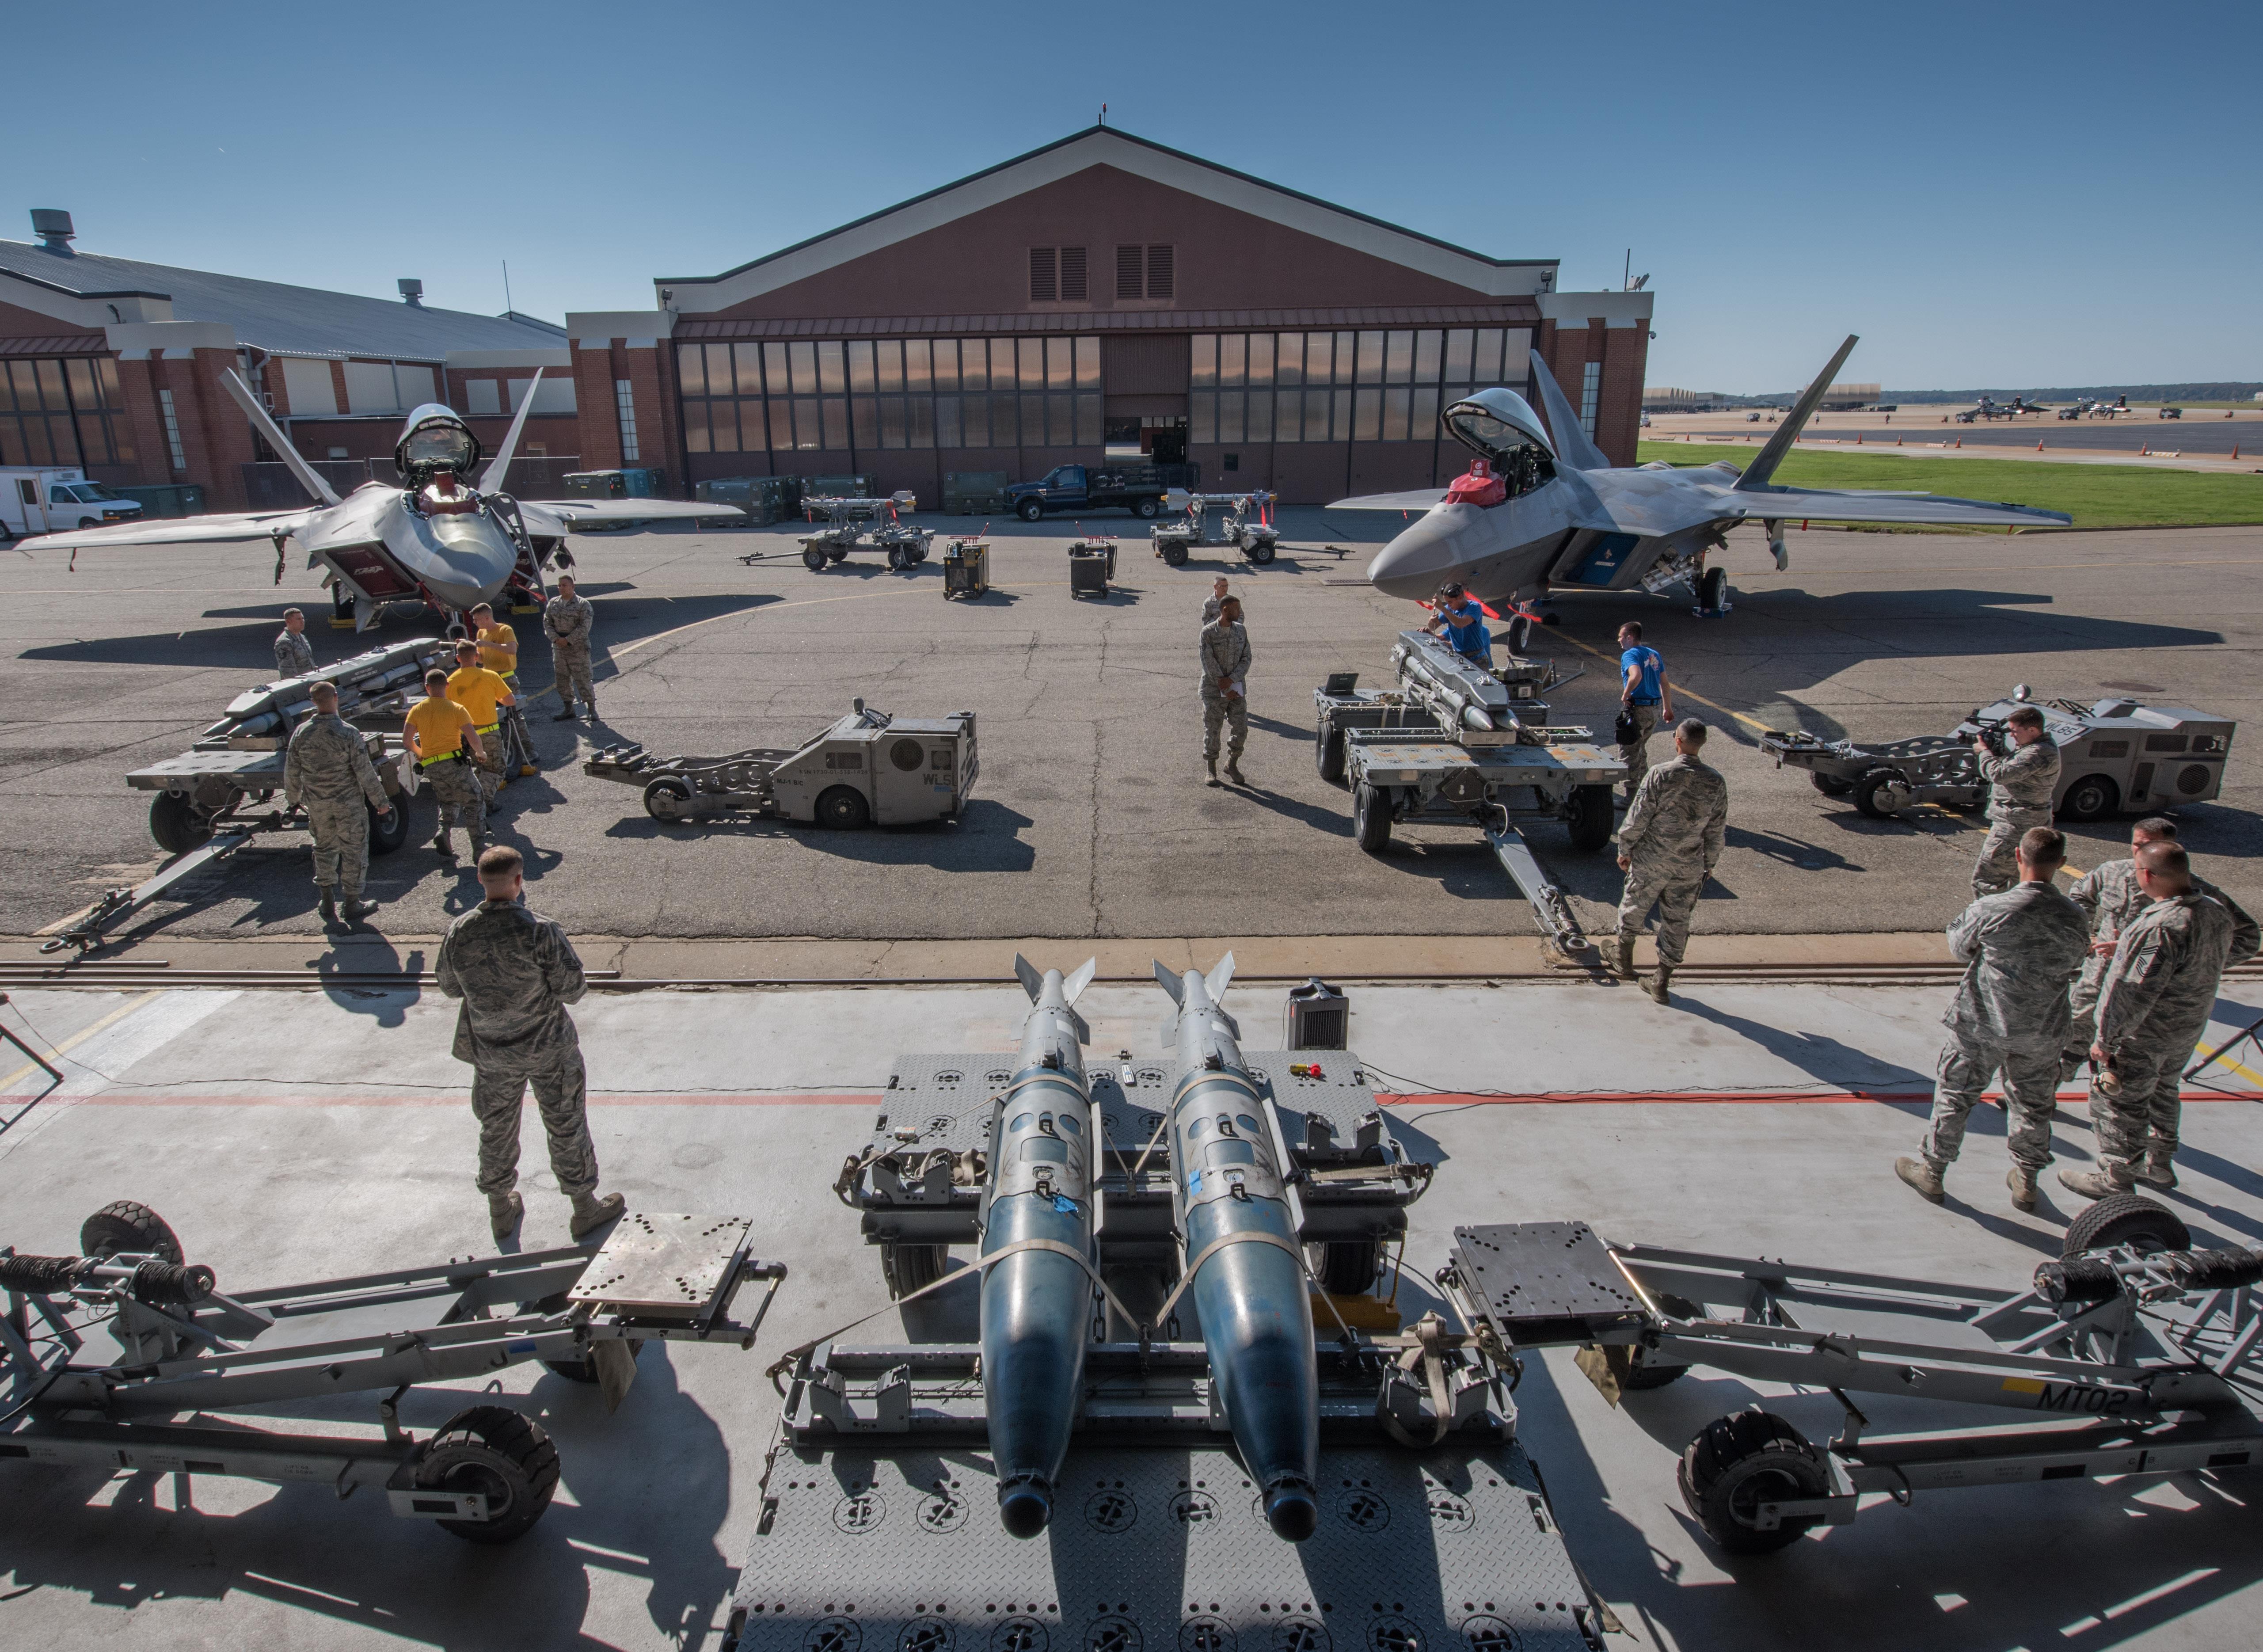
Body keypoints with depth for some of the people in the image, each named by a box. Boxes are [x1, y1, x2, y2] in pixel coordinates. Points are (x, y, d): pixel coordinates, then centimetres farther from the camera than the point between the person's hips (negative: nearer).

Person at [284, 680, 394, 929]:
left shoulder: (301, 733, -5)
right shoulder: (348, 733, -18)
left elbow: (291, 772, 5)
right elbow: (365, 772, -15)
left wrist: (294, 799, 21)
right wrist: (380, 801, -5)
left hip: (317, 804, 4)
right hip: (348, 803, -4)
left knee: (324, 849, 18)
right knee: (353, 851, 7)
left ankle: (328, 904, 25)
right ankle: (353, 906, 13)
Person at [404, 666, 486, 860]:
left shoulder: (417, 710, 7)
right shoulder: (457, 709, -4)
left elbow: (407, 738, 0)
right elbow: (473, 738, -12)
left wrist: (420, 755, 17)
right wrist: (480, 753, 8)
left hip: (431, 768, 4)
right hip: (455, 764, -4)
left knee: (449, 802, 24)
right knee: (475, 803, 5)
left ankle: (443, 832, -3)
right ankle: (479, 849, -3)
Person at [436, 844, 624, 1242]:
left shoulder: (458, 933, -12)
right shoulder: (539, 931, -25)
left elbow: (450, 986, 4)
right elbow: (573, 988, -20)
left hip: (491, 1052, 4)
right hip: (548, 1048, -4)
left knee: (497, 1127, 22)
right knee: (566, 1125, 12)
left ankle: (501, 1210, 40)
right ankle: (585, 1209, 27)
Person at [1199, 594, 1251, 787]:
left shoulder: (1240, 631, 4)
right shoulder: (1208, 632, -9)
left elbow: (1247, 658, 1)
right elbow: (1209, 663, -13)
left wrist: (1232, 680, -14)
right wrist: (1225, 689, -15)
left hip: (1237, 688, 4)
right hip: (1213, 691, -4)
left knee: (1241, 729, 1)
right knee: (1212, 731, 2)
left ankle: (1232, 765, 21)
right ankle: (1211, 771, 16)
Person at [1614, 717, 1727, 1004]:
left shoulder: (1661, 775, -17)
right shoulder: (1716, 781, -5)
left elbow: (1637, 818, -13)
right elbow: (1716, 830, 2)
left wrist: (1625, 850, 1)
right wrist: (1709, 863, 15)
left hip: (1651, 861, -3)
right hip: (1690, 866, 3)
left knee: (1634, 909, 19)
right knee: (1677, 921, 12)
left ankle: (1625, 961, 36)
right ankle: (1662, 983, 18)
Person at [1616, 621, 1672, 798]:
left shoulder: (1630, 655, -13)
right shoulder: (1653, 654, 13)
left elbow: (1636, 676, -34)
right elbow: (1665, 684, 17)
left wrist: (1625, 695, -19)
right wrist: (1668, 708, 24)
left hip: (1638, 709, -9)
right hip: (1656, 708, 9)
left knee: (1628, 754, -1)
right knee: (1640, 750, 24)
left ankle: (1632, 799, -1)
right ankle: (1644, 789, 32)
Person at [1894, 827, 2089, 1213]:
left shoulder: (1990, 909, -22)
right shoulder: (2076, 919, -10)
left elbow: (1959, 946, -4)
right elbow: (2072, 966, 6)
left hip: (1983, 1025, -3)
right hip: (2043, 1032, 3)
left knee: (1955, 1095, 12)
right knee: (2033, 1104, 20)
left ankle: (1931, 1172, 24)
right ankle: (2026, 1181, 36)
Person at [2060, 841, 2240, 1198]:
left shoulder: (2161, 927, -32)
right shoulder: (2218, 914, -3)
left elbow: (2135, 994, -29)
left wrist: (2106, 1040, -19)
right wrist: (2127, 949, 18)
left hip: (2143, 1037, -9)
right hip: (2186, 1033, 9)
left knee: (2119, 1104, 6)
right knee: (2162, 1094, 26)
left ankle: (2117, 1180, 18)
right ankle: (2160, 1164, 43)